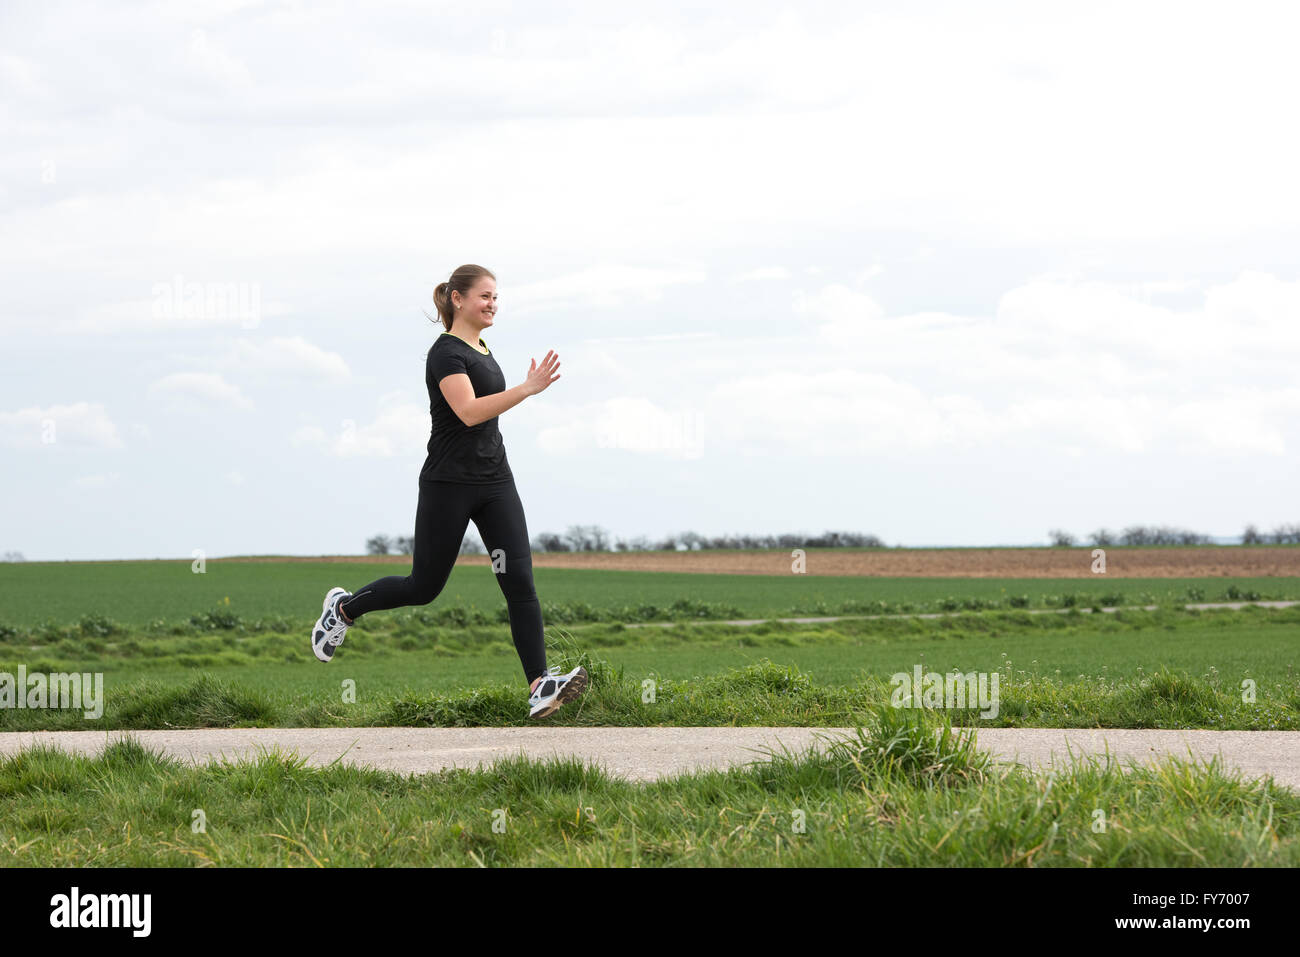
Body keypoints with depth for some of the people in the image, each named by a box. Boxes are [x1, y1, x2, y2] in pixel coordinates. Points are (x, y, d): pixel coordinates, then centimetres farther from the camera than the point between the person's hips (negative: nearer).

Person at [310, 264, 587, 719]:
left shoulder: (482, 349, 13)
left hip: (494, 481, 7)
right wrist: (528, 389, -33)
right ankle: (343, 608, 30)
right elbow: (469, 412, -27)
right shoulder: (446, 352, -13)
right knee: (424, 586, 4)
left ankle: (540, 687, -14)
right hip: (449, 484, -7)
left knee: (520, 581, -7)